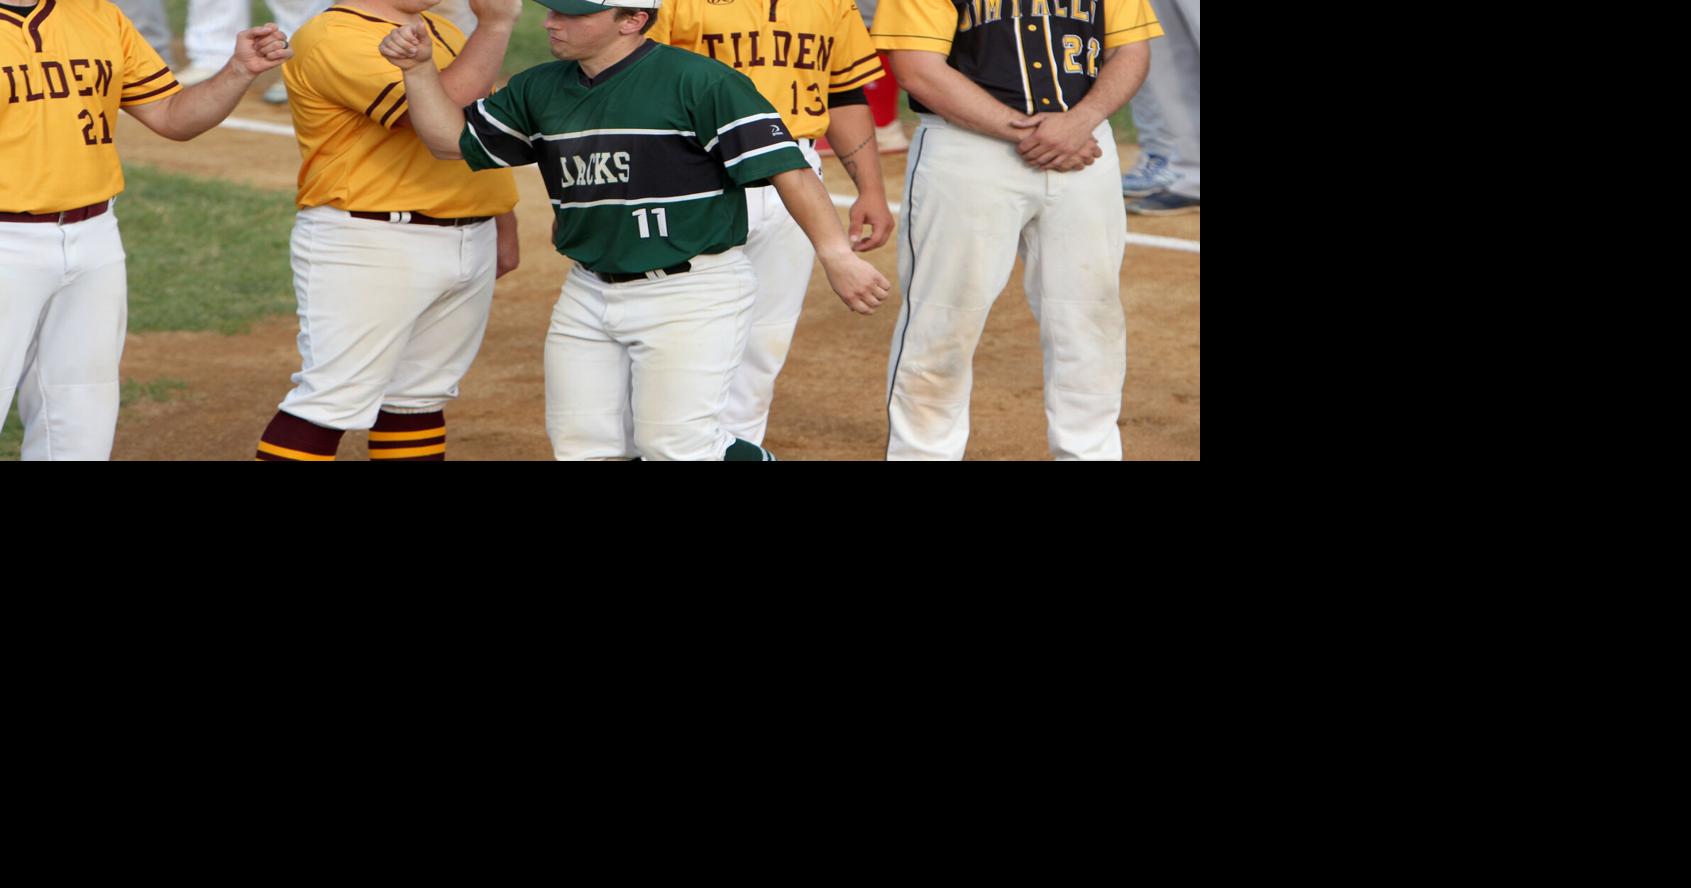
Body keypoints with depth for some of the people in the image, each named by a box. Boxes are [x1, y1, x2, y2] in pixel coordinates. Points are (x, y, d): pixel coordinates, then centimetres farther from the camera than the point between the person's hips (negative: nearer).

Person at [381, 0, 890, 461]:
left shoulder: (696, 81, -14)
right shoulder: (542, 90, 8)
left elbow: (785, 166, -18)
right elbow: (453, 138, 17)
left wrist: (835, 254, -26)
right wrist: (417, 69, 0)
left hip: (692, 291, -7)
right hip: (588, 294, 7)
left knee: (676, 443, -13)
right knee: (582, 445, 7)